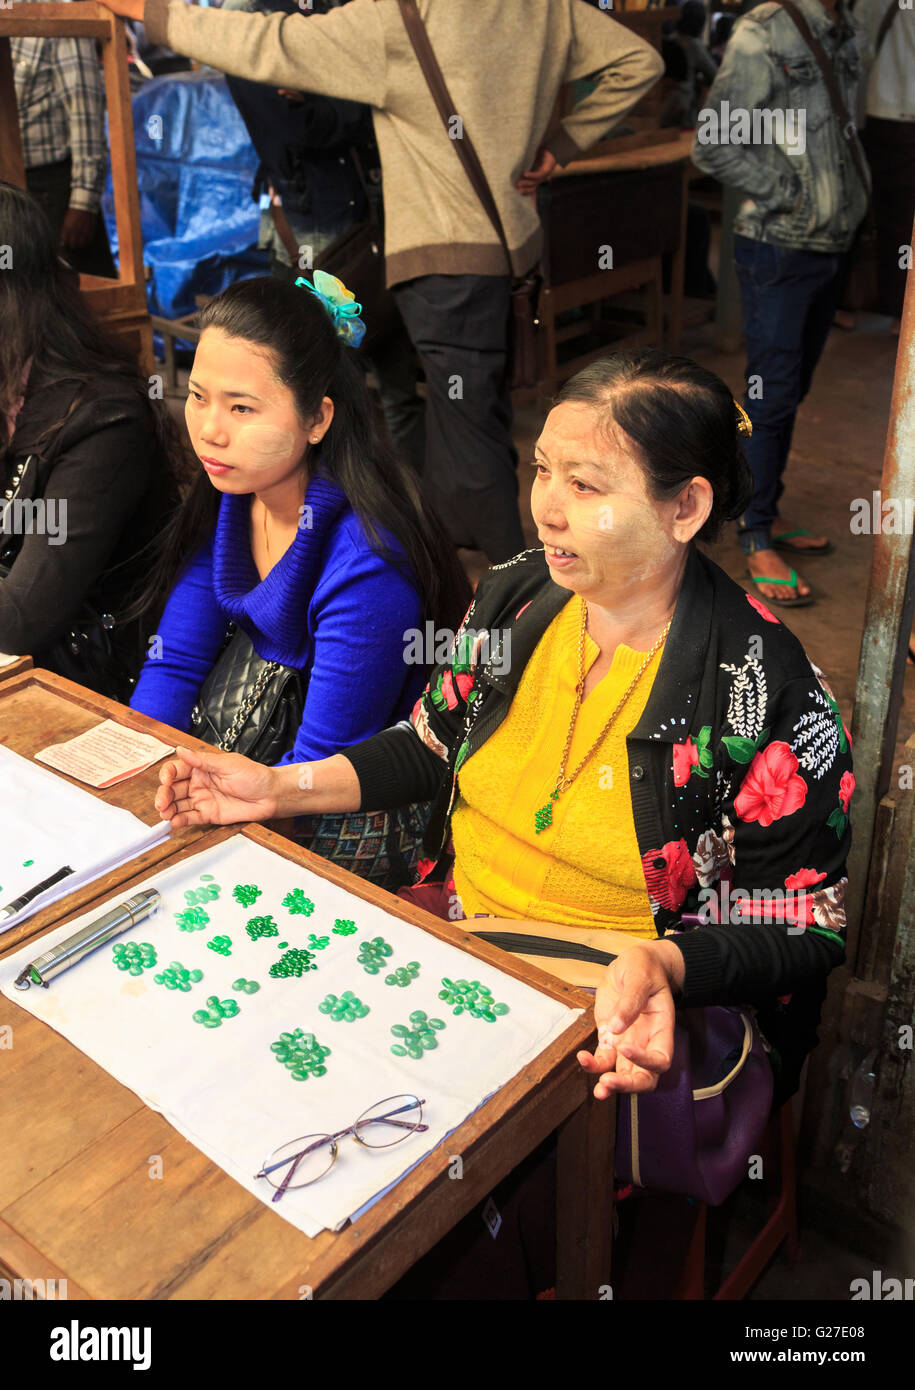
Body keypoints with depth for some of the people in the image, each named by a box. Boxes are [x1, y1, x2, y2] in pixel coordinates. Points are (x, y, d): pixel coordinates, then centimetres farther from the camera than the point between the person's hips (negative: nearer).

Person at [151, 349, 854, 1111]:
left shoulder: (772, 695, -19)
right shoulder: (517, 593, -1)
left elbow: (805, 925, -11)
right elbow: (436, 745, 12)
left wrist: (665, 963, -30)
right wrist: (281, 787, 1)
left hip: (625, 1020, -5)